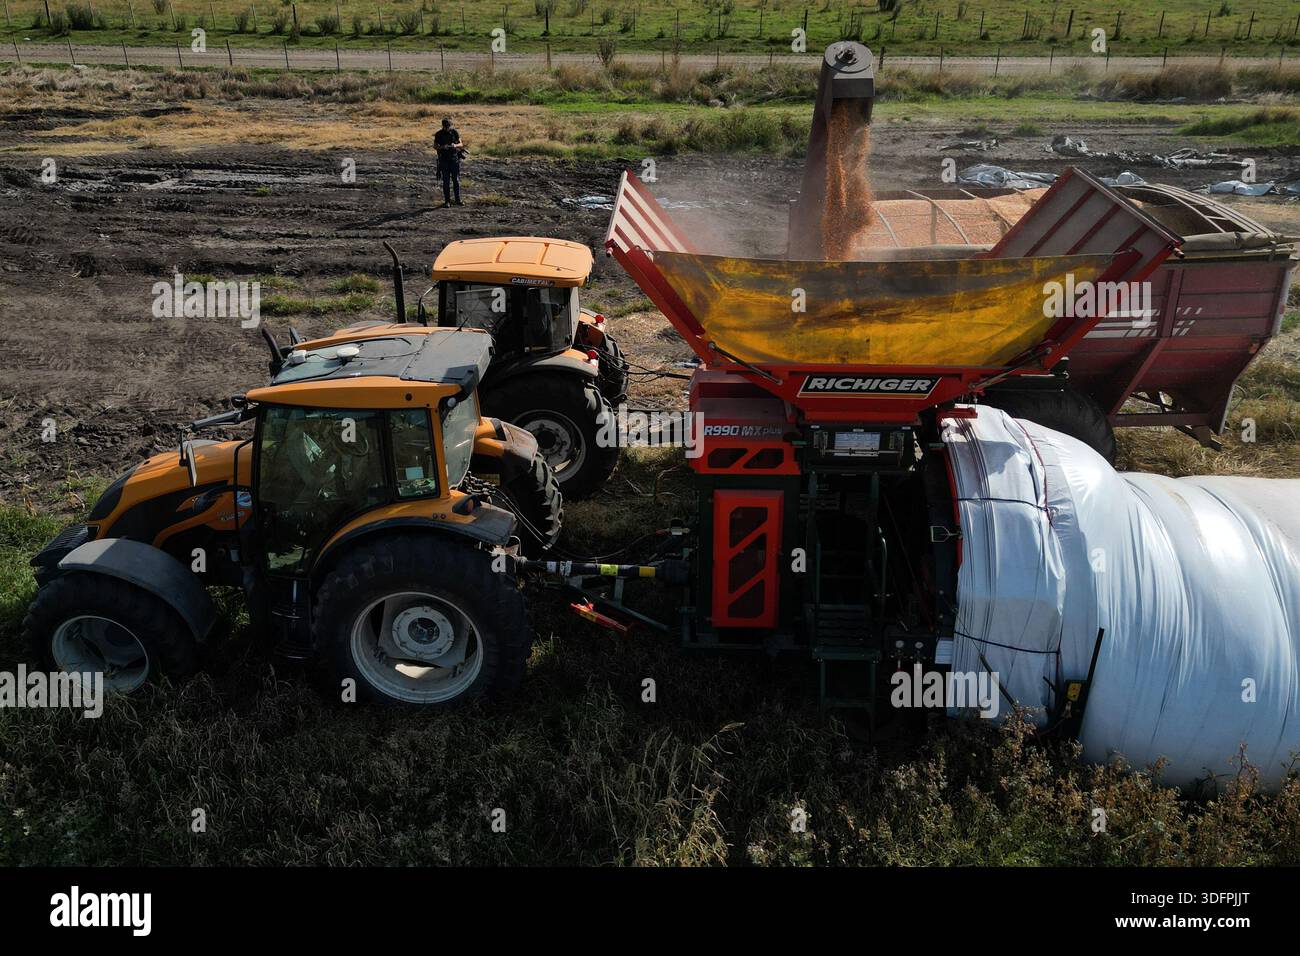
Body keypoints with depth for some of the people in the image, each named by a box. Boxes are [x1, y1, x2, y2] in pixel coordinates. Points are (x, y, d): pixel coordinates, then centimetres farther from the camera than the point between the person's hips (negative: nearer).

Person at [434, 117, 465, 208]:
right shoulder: (439, 134, -3)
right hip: (444, 160, -1)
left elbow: (461, 144, 2)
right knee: (446, 181, 0)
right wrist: (442, 147, -20)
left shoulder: (455, 132, -1)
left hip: (455, 159, 1)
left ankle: (458, 200, 12)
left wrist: (455, 145, -21)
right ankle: (447, 201, 4)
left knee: (456, 180, 4)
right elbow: (435, 146, 0)